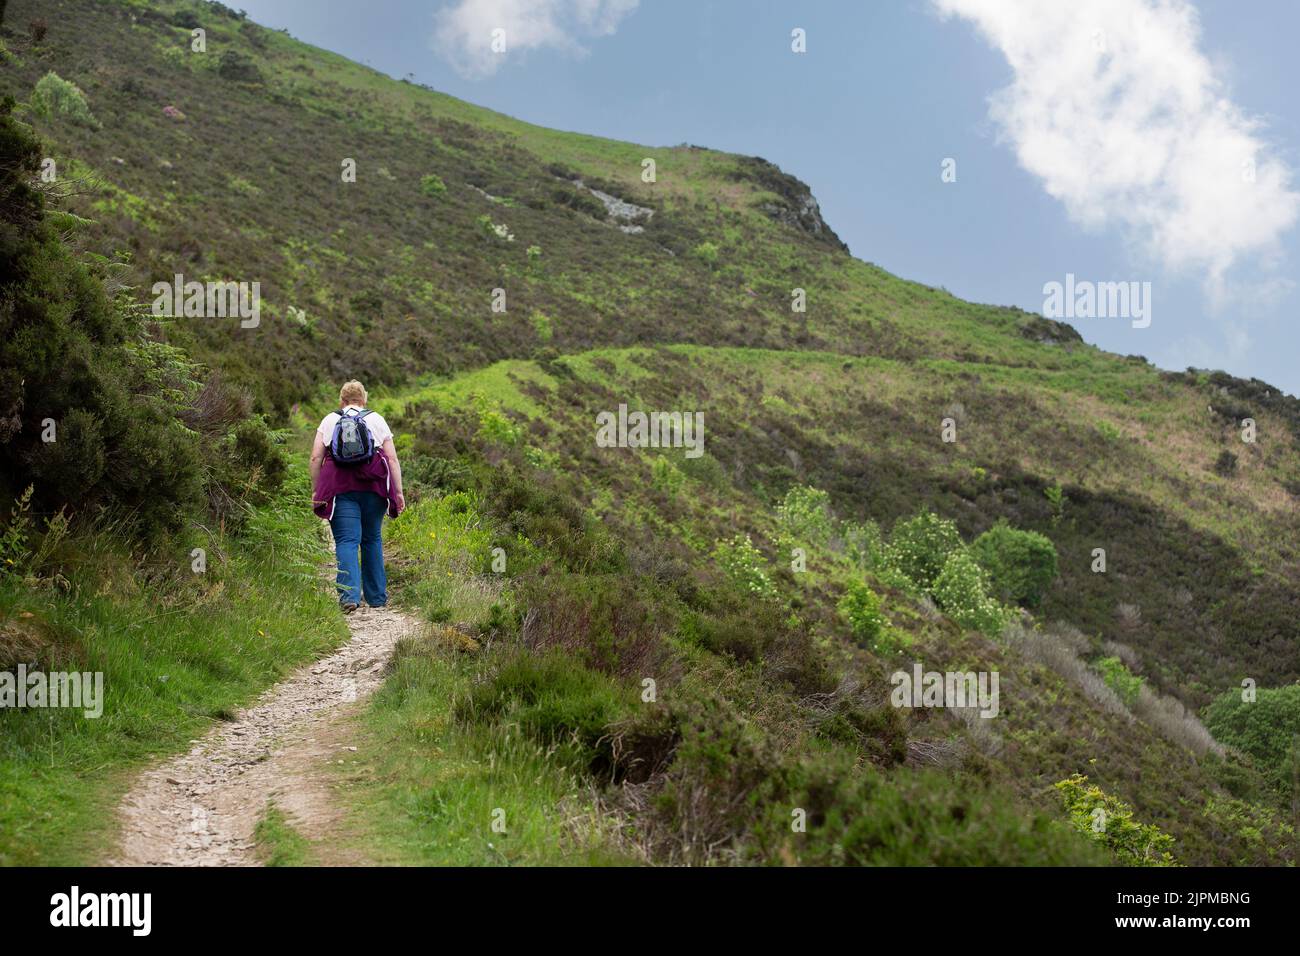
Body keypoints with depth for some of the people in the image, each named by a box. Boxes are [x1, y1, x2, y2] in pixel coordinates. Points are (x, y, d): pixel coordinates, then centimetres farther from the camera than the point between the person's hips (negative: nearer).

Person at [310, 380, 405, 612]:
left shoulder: (329, 420, 11)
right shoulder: (377, 420, 12)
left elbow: (316, 458, 4)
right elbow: (392, 458, 5)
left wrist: (315, 491, 9)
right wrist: (398, 492, 5)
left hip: (340, 487, -1)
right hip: (373, 488, 1)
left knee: (346, 541, -5)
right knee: (372, 539, 14)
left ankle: (350, 595, -21)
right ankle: (376, 597, 20)